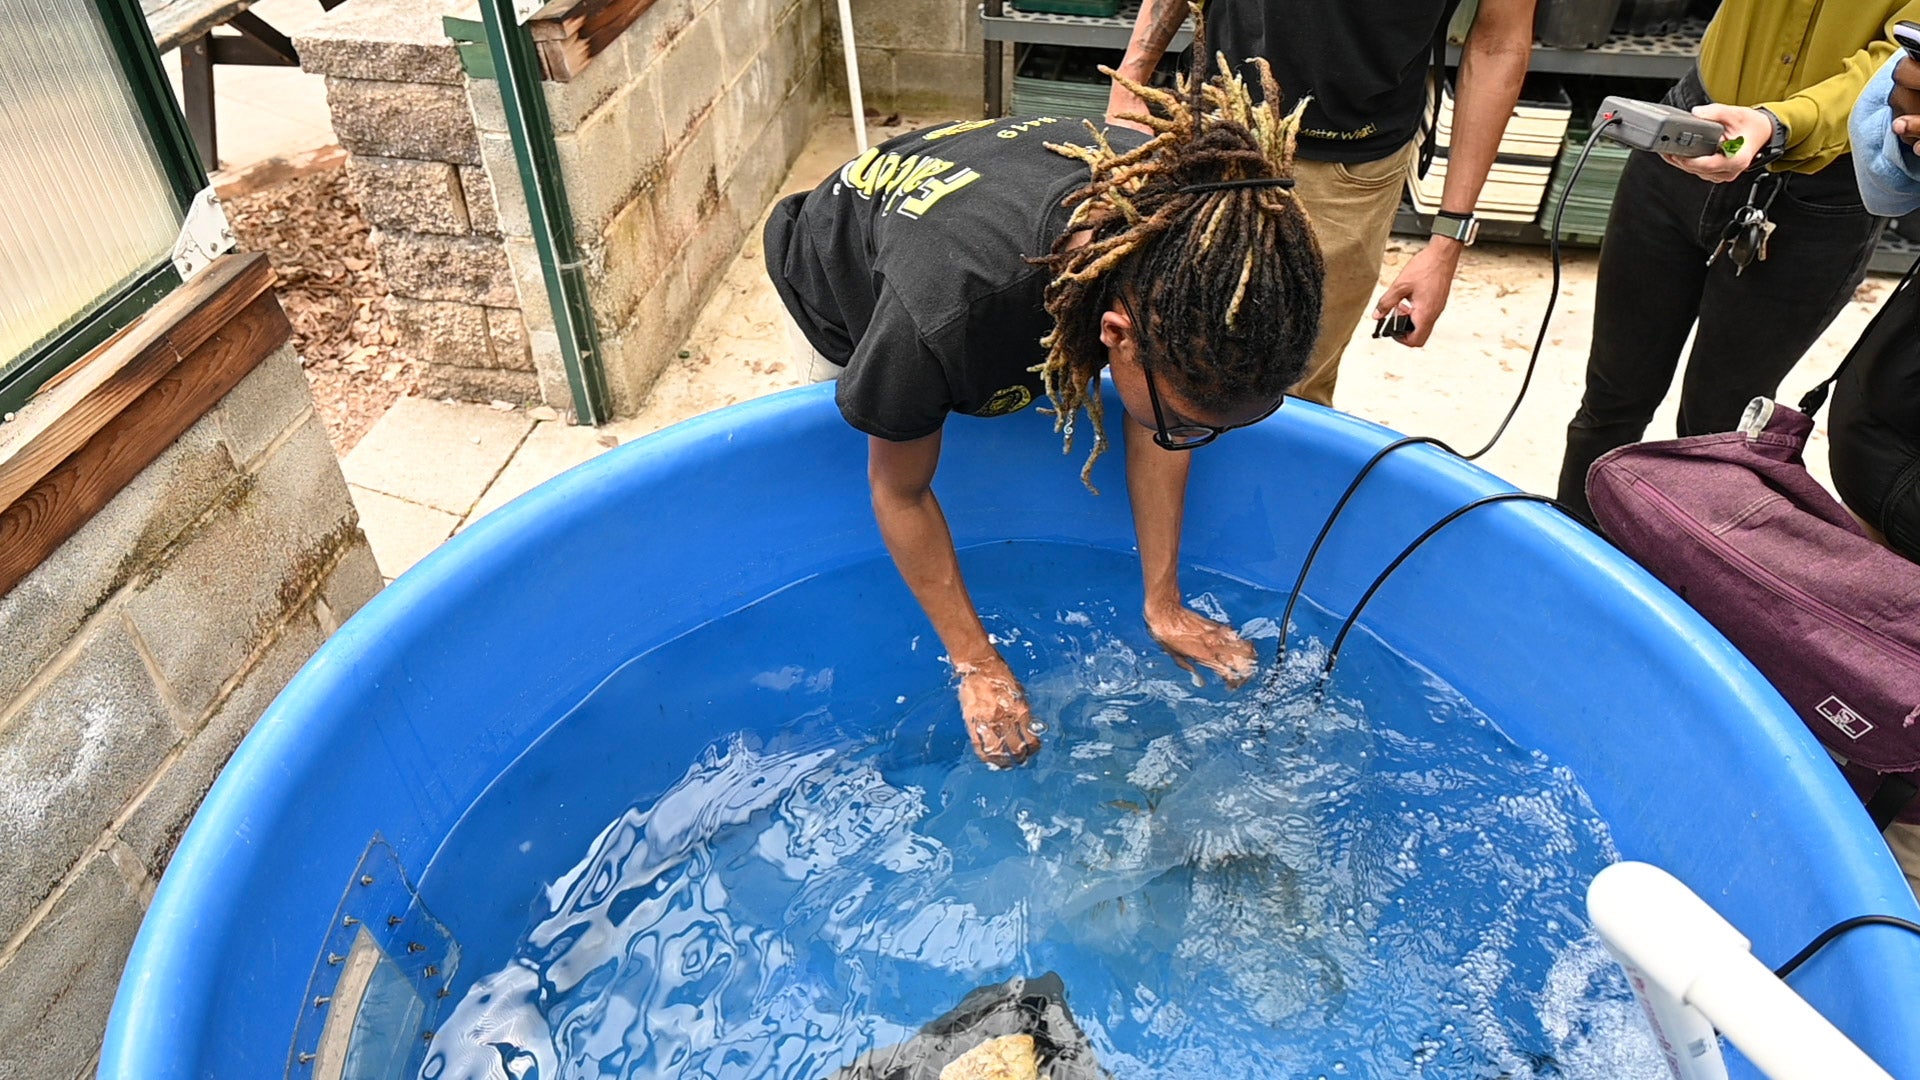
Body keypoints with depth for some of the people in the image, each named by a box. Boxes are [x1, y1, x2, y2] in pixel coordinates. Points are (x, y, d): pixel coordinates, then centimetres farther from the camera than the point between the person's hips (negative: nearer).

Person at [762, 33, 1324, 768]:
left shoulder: (1184, 226, -36)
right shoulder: (945, 314, -49)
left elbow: (1152, 430, -18)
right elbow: (899, 492, -28)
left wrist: (1163, 605, -15)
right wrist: (977, 667, -21)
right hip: (846, 305, -3)